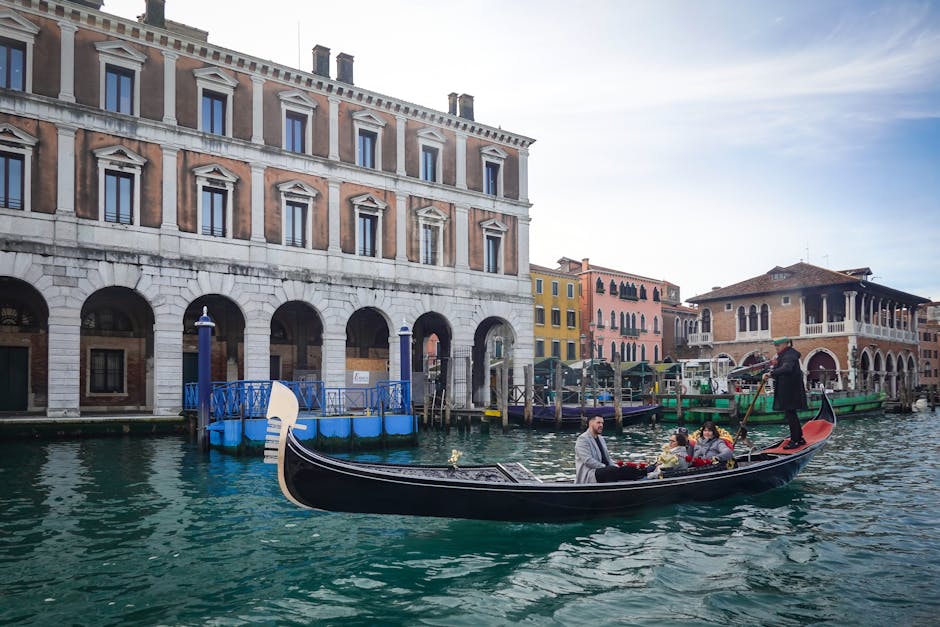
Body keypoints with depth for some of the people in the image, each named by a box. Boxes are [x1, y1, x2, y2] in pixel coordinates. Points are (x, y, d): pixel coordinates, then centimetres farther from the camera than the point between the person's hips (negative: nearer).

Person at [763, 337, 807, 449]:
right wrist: (776, 364, 0)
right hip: (785, 390, 11)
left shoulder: (790, 355, -17)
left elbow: (786, 368, -36)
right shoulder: (783, 355, 16)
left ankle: (794, 440, -2)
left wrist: (771, 374, -43)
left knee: (790, 414, -7)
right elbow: (780, 369, 19)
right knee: (791, 414, 17)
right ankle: (799, 438, 26)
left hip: (791, 391, -11)